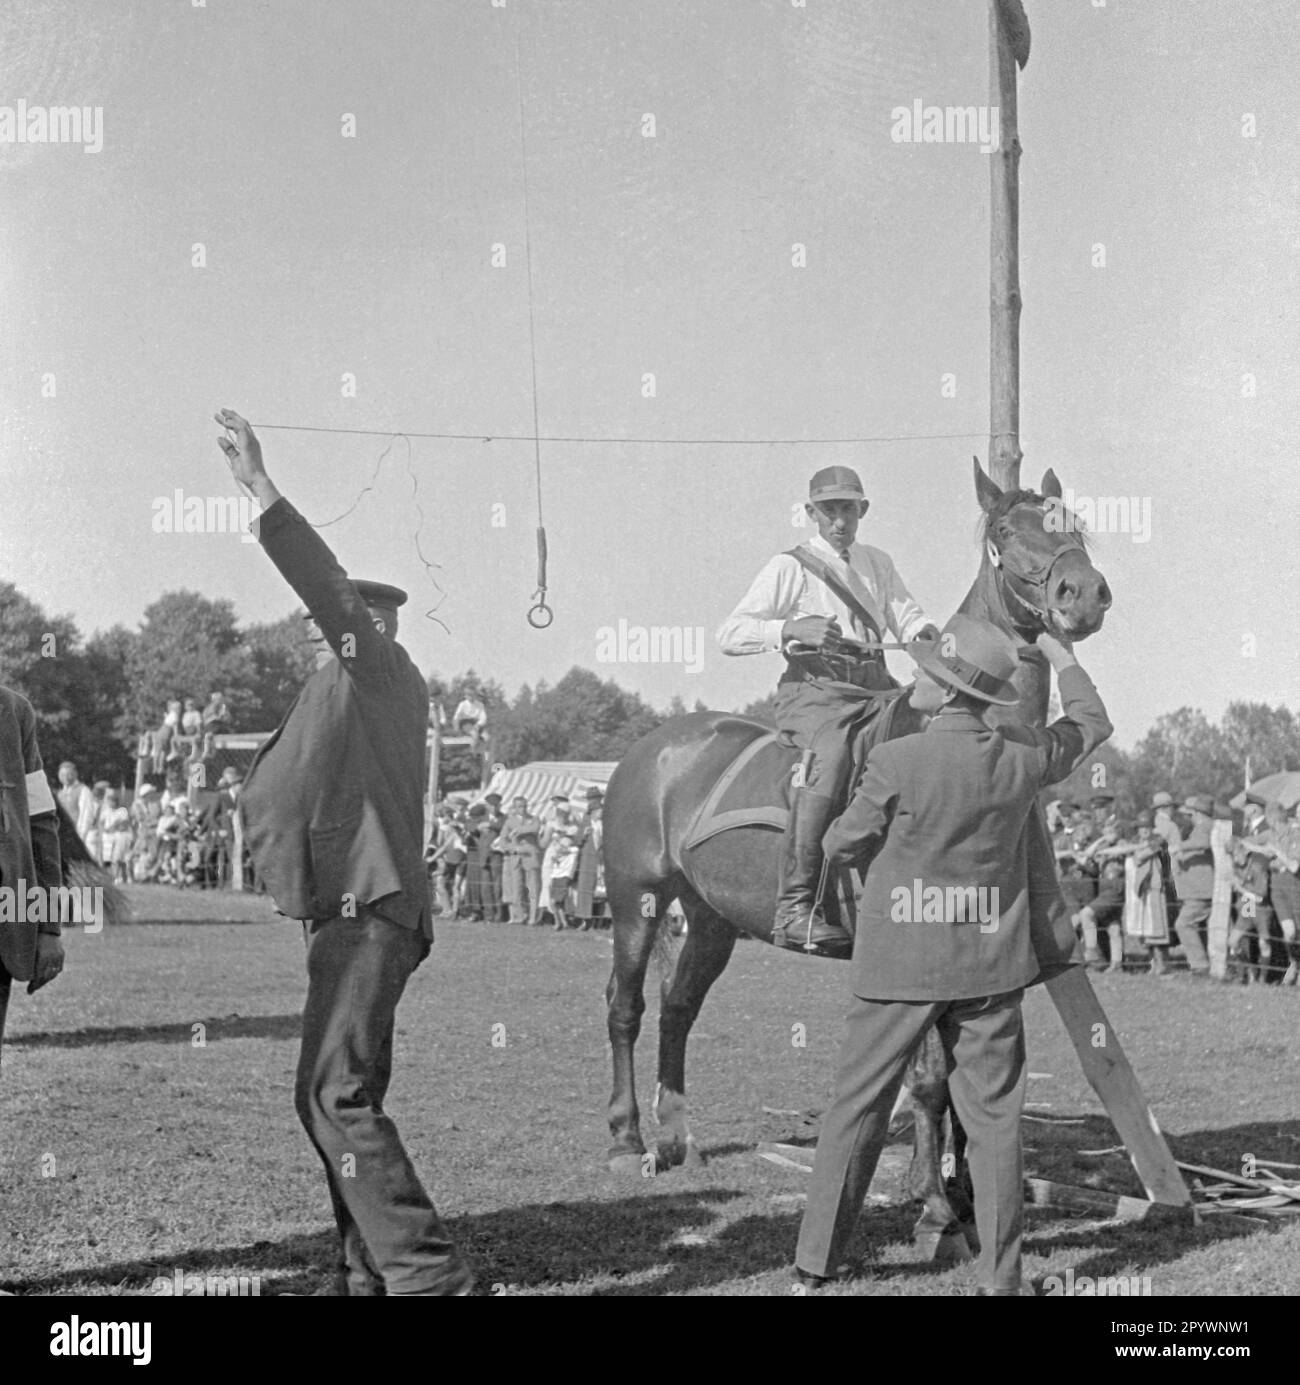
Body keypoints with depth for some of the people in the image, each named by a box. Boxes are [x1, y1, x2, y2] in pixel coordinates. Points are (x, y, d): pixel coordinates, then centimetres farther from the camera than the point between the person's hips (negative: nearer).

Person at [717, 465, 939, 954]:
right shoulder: (790, 567, 7)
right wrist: (793, 629, -16)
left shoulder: (878, 563, 24)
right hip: (815, 689, -6)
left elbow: (905, 615, 16)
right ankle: (794, 908, -36)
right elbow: (729, 634, 0)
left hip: (876, 690, 6)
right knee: (829, 758, -34)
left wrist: (925, 632, -8)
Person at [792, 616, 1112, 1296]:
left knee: (856, 1108, 8)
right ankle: (1000, 1274, 12)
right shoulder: (1024, 757, -5)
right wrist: (1061, 658, 31)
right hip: (990, 965, 3)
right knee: (993, 1114, 9)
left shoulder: (896, 763, -19)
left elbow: (842, 847, -6)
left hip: (897, 966, -3)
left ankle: (816, 1259, 13)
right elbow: (1091, 724, 17)